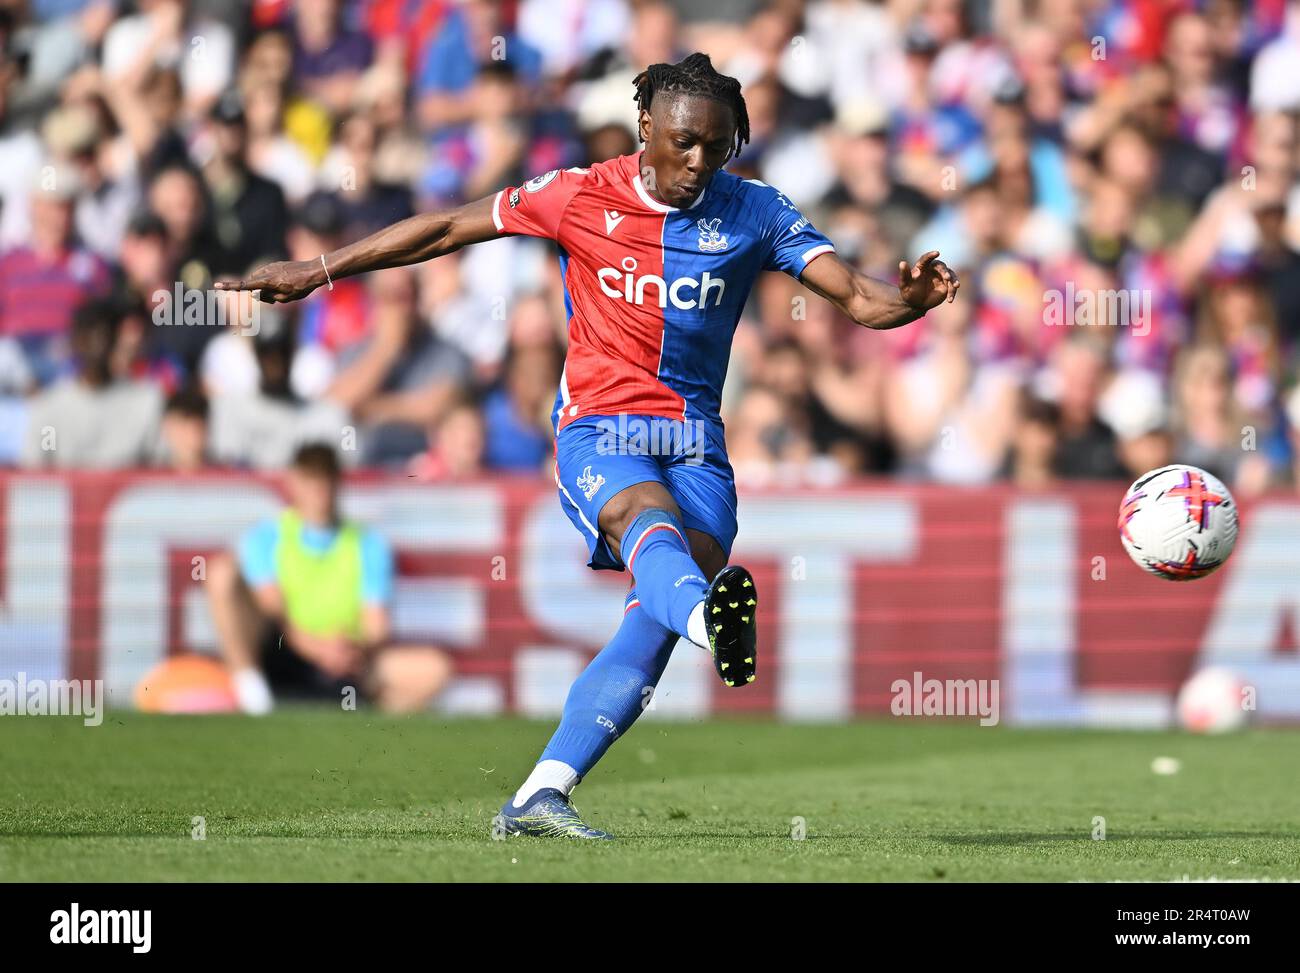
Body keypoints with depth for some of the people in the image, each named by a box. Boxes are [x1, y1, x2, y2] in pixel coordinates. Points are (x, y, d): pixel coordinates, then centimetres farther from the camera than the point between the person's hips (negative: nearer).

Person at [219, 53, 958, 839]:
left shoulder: (754, 213, 4)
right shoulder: (580, 198, 1)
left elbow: (854, 296, -3)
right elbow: (448, 229, 9)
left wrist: (908, 300, -26)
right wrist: (320, 271, 10)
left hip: (695, 443, 3)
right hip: (599, 427, -3)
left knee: (656, 624, -16)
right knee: (649, 516, -37)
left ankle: (540, 796, -13)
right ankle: (711, 620, -73)